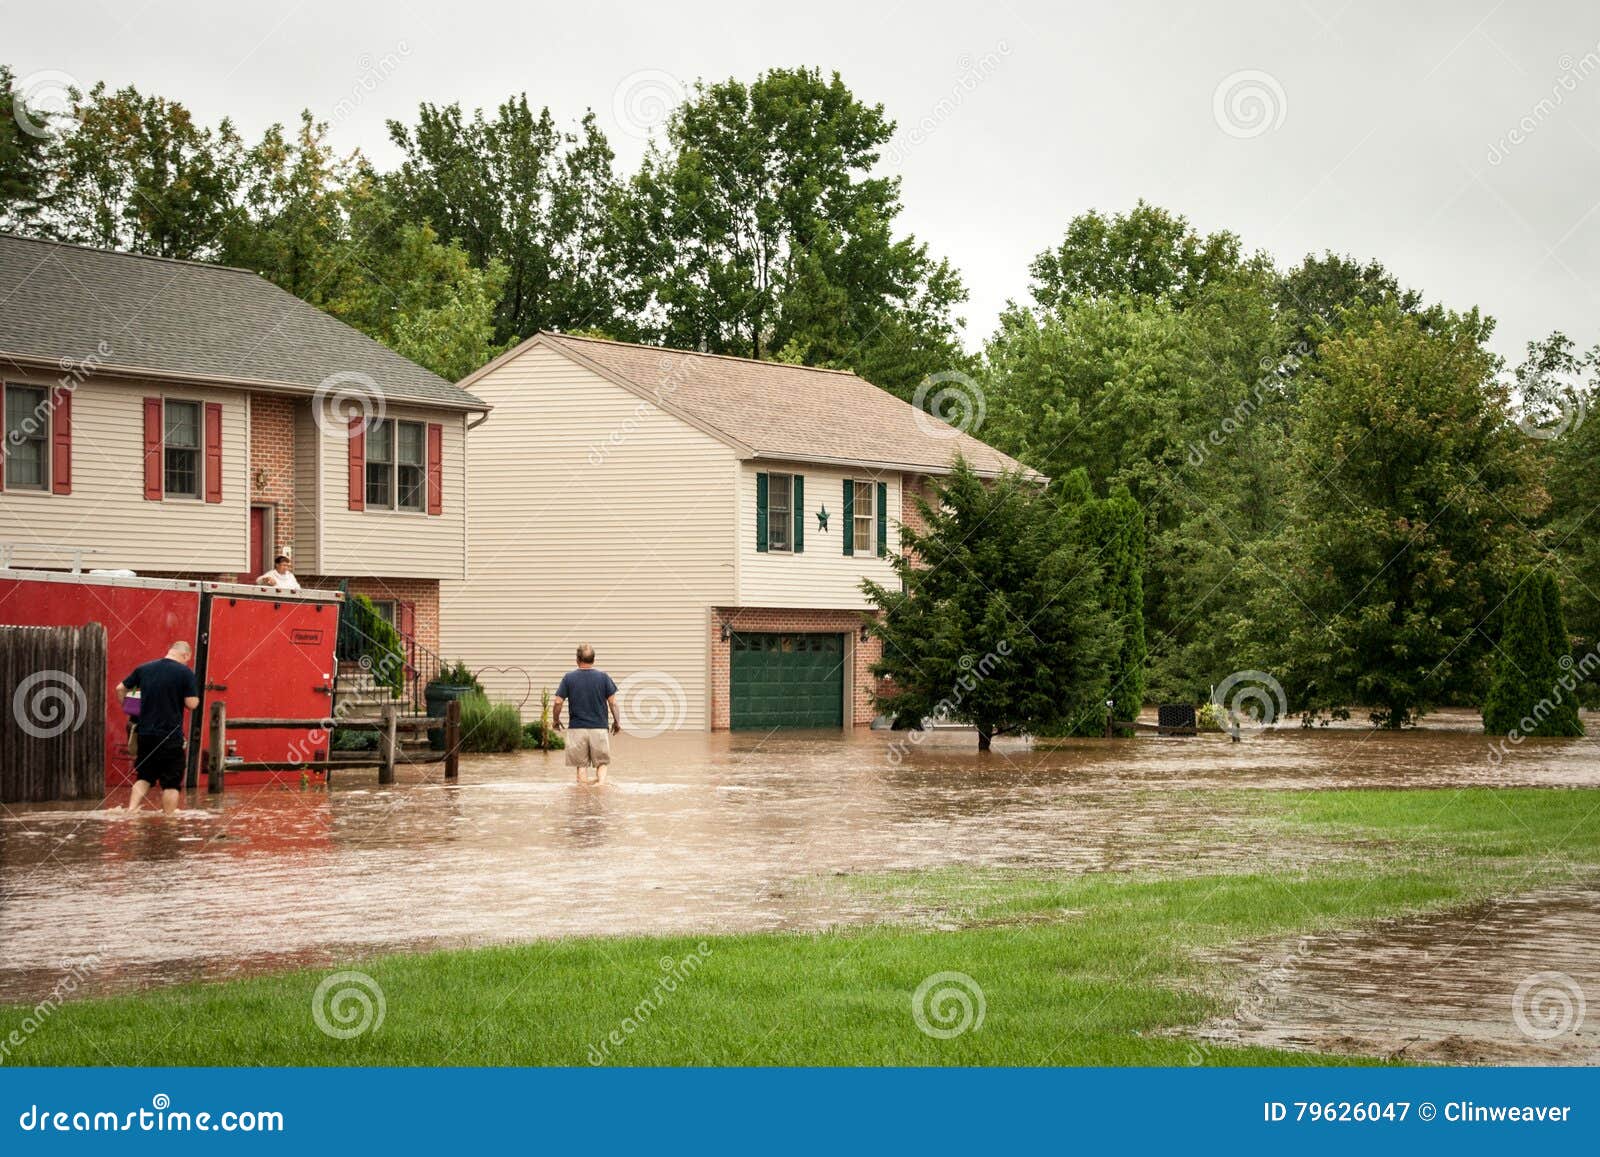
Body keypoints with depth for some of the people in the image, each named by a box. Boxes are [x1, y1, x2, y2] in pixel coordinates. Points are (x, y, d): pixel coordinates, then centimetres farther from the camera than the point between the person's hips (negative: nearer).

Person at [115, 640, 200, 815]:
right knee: (171, 782, 4)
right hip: (171, 735, -5)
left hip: (146, 733, 5)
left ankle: (132, 808, 7)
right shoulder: (185, 673, -9)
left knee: (144, 776, 19)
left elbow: (121, 689, 13)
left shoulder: (143, 668, 5)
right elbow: (192, 703, -12)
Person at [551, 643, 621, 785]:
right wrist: (617, 721, 11)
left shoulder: (568, 678, -3)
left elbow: (558, 702, -3)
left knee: (580, 763, 11)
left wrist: (555, 720, 13)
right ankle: (601, 782, -10)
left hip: (577, 728, 0)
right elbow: (612, 702, -2)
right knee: (602, 762, 10)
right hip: (600, 728, 0)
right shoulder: (603, 677, -3)